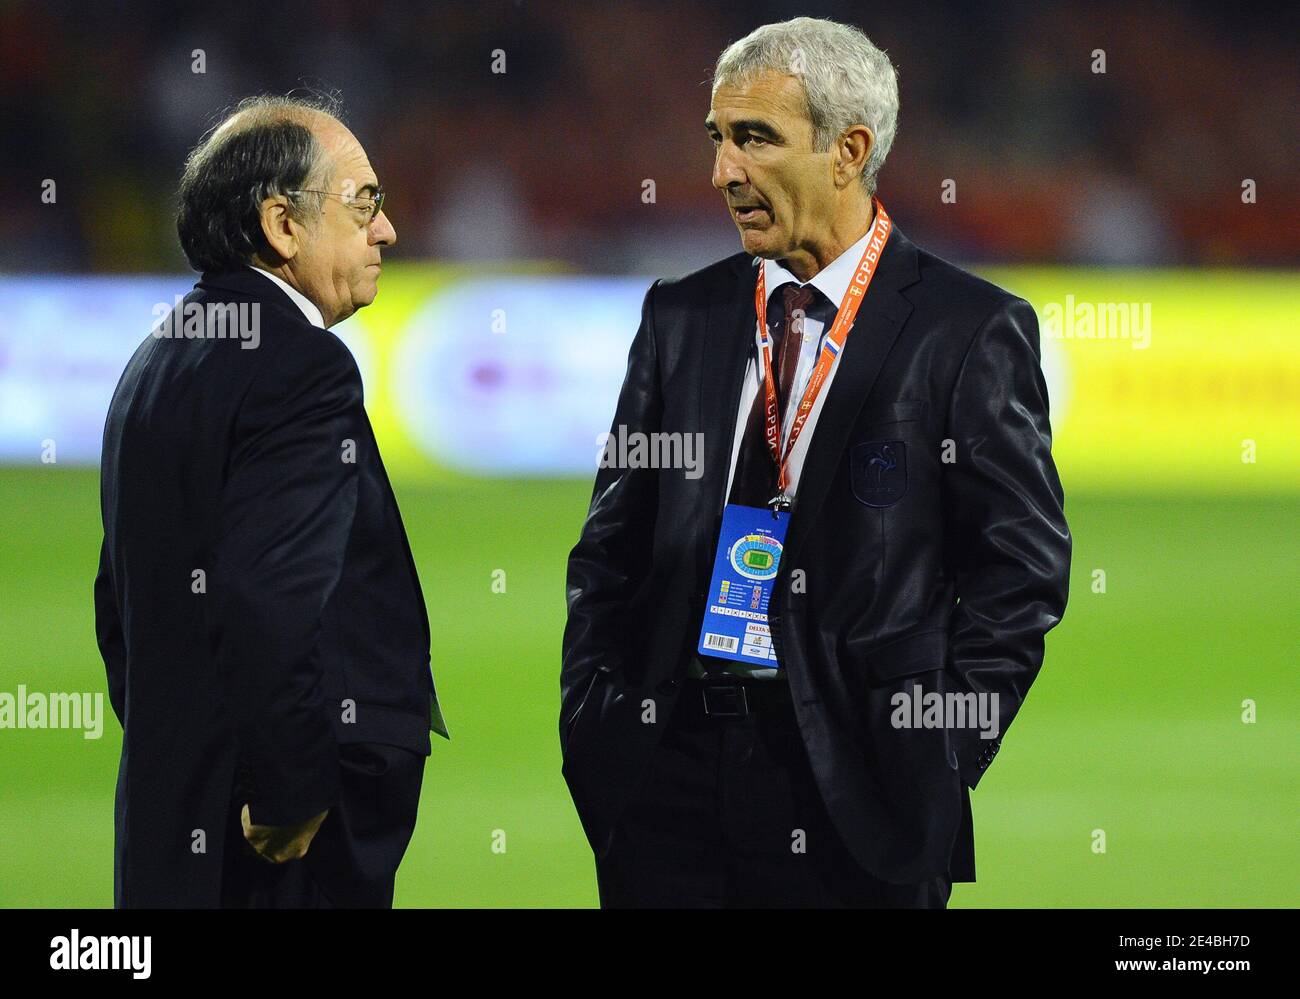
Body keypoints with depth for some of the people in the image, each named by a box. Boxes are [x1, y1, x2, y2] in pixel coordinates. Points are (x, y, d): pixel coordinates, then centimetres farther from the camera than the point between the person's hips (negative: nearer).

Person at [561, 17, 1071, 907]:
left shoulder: (970, 333, -3)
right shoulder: (680, 317, 11)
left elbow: (1021, 567, -2)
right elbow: (612, 546, 13)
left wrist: (937, 758, -8)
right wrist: (593, 722, 2)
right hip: (670, 765, 4)